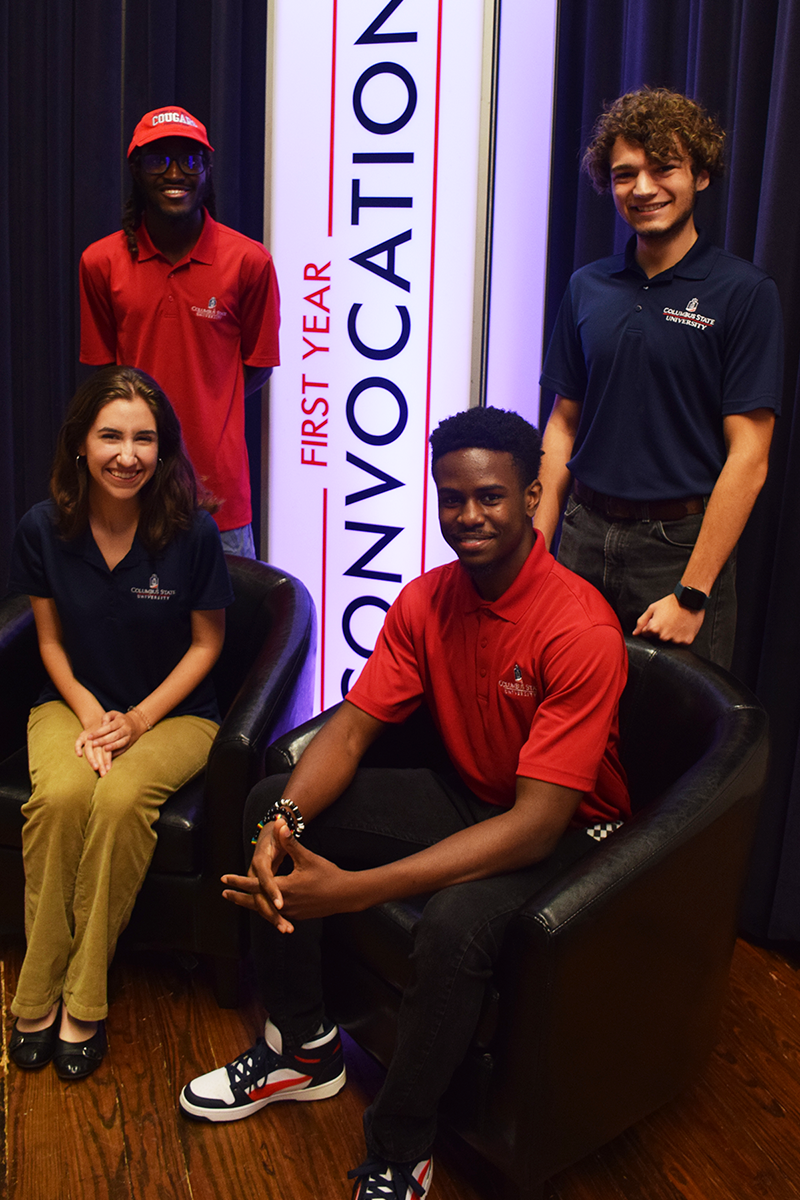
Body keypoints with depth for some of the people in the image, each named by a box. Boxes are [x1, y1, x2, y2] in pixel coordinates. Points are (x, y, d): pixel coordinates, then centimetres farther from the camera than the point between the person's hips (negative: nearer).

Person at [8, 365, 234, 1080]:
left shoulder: (192, 531, -14)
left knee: (121, 798, -31)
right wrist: (89, 713, -11)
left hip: (173, 709, -2)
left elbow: (207, 642, -4)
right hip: (75, 702, 2)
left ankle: (83, 1004, -15)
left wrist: (140, 718, -13)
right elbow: (51, 639, 4)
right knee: (60, 795, -29)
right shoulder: (44, 529, -6)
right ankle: (37, 996, -12)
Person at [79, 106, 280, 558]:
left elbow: (258, 366, 6)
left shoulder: (249, 261, -3)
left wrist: (205, 411, 0)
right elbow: (102, 365, 10)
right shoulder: (101, 263, 1)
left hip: (220, 486, -1)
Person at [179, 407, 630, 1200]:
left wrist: (355, 889, -38)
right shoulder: (426, 601, -6)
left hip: (565, 834, -6)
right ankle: (304, 1050, 13)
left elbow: (536, 825, -31)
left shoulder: (580, 629, -27)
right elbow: (354, 725, -5)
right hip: (465, 798, 7)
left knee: (454, 921, -37)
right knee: (268, 804, -3)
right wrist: (285, 822, -28)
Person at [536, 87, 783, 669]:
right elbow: (564, 423, 11)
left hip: (683, 542, -4)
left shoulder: (744, 292, -7)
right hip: (584, 535, 4)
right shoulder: (587, 288, 8)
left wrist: (691, 593, -16)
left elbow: (748, 456, -11)